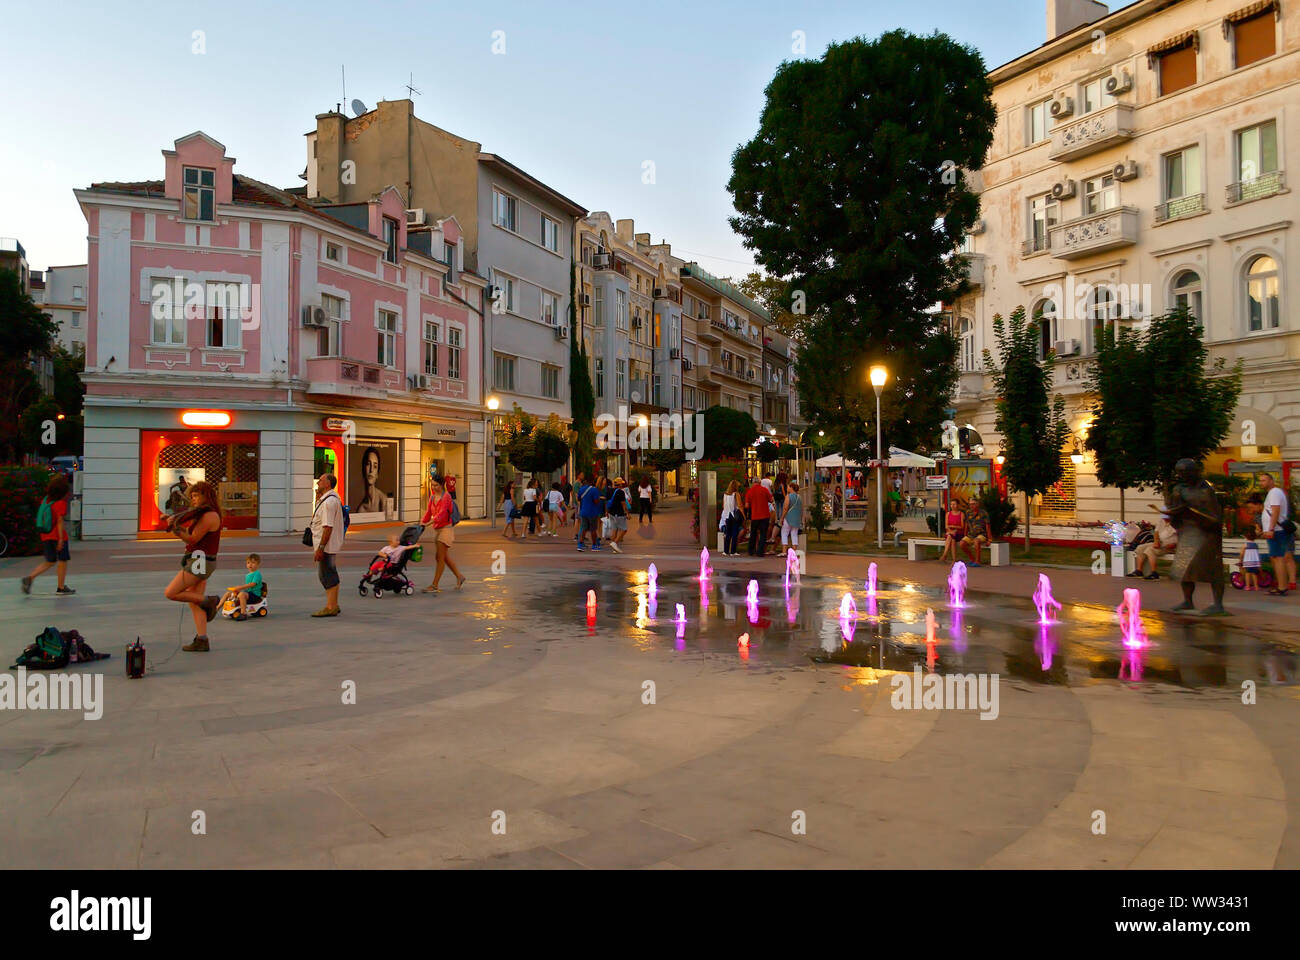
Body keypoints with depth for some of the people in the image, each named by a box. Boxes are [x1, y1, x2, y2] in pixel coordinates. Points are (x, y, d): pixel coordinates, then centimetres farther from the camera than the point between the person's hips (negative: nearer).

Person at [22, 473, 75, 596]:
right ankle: (61, 588, 8)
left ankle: (29, 578, 0)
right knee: (63, 561, 4)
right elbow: (60, 521, -17)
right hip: (57, 536, -7)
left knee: (50, 562, 17)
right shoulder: (61, 503, -14)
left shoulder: (45, 500, 8)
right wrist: (61, 538, -18)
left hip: (45, 536, 7)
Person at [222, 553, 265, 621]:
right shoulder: (247, 575, 21)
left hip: (255, 595, -9)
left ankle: (243, 614, -41)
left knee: (242, 594, -40)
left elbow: (253, 584, -20)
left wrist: (240, 587, -24)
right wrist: (238, 588, 6)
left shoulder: (257, 573, -7)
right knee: (228, 593, 8)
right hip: (247, 592, 9)